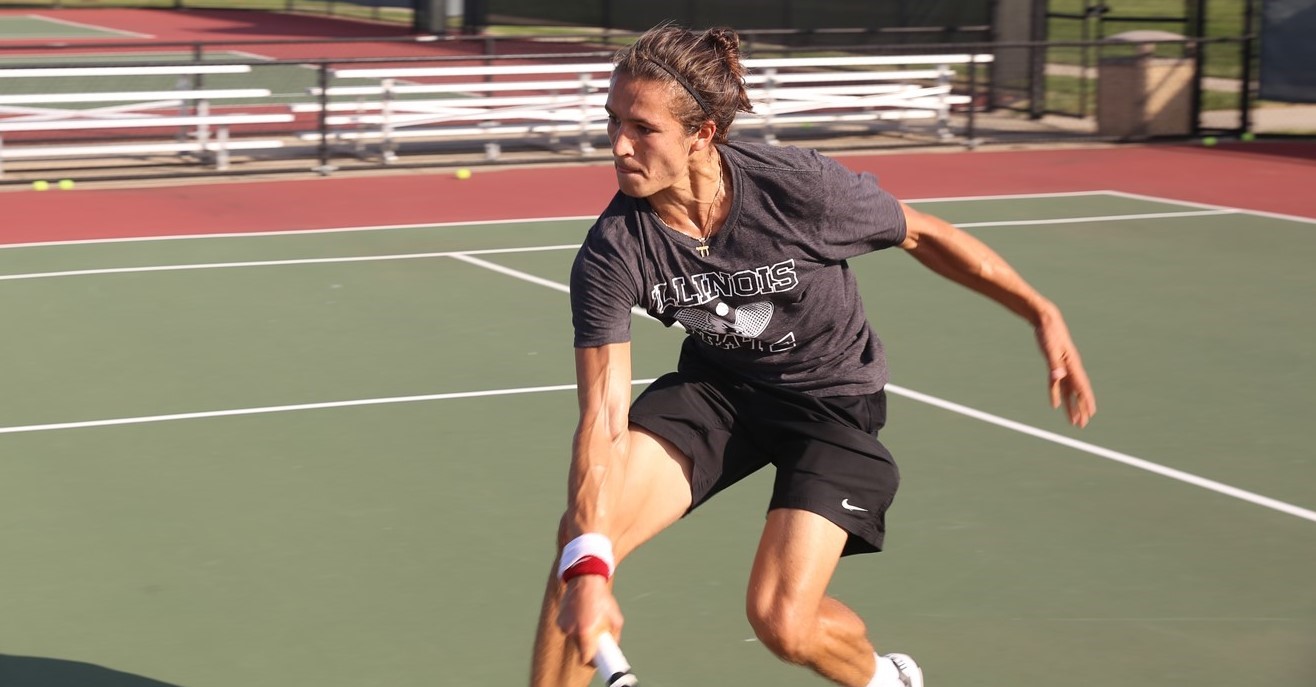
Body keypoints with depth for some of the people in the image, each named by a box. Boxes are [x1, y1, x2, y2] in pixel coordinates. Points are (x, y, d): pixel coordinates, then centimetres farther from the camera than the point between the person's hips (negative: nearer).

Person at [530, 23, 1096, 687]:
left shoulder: (798, 186, -29)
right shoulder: (612, 253, -23)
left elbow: (922, 235, -9)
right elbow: (603, 416, -27)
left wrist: (1043, 315, -8)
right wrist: (588, 567, -40)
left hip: (832, 400, -2)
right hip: (714, 387, 3)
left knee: (781, 621, -14)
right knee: (581, 534, -19)